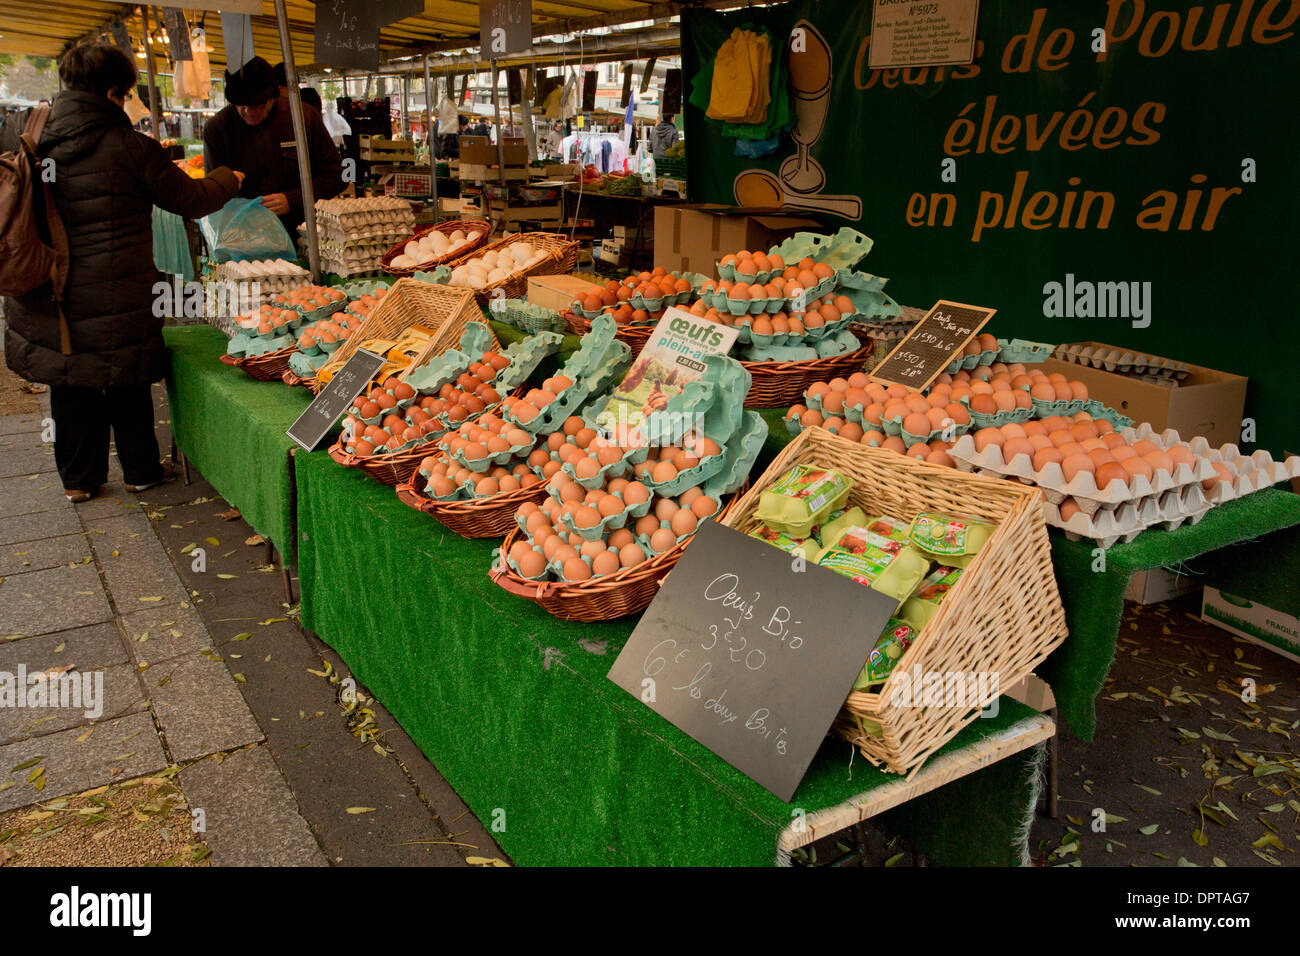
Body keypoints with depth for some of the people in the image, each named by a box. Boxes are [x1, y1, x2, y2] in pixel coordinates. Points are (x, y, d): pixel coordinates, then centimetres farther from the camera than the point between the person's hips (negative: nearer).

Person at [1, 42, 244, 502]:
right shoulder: (131, 148, -15)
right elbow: (193, 201, -4)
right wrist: (227, 179, 15)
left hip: (46, 304, 4)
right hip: (118, 304, -4)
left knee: (70, 388, 18)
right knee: (128, 387, 16)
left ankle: (78, 479, 29)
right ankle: (140, 470, 30)